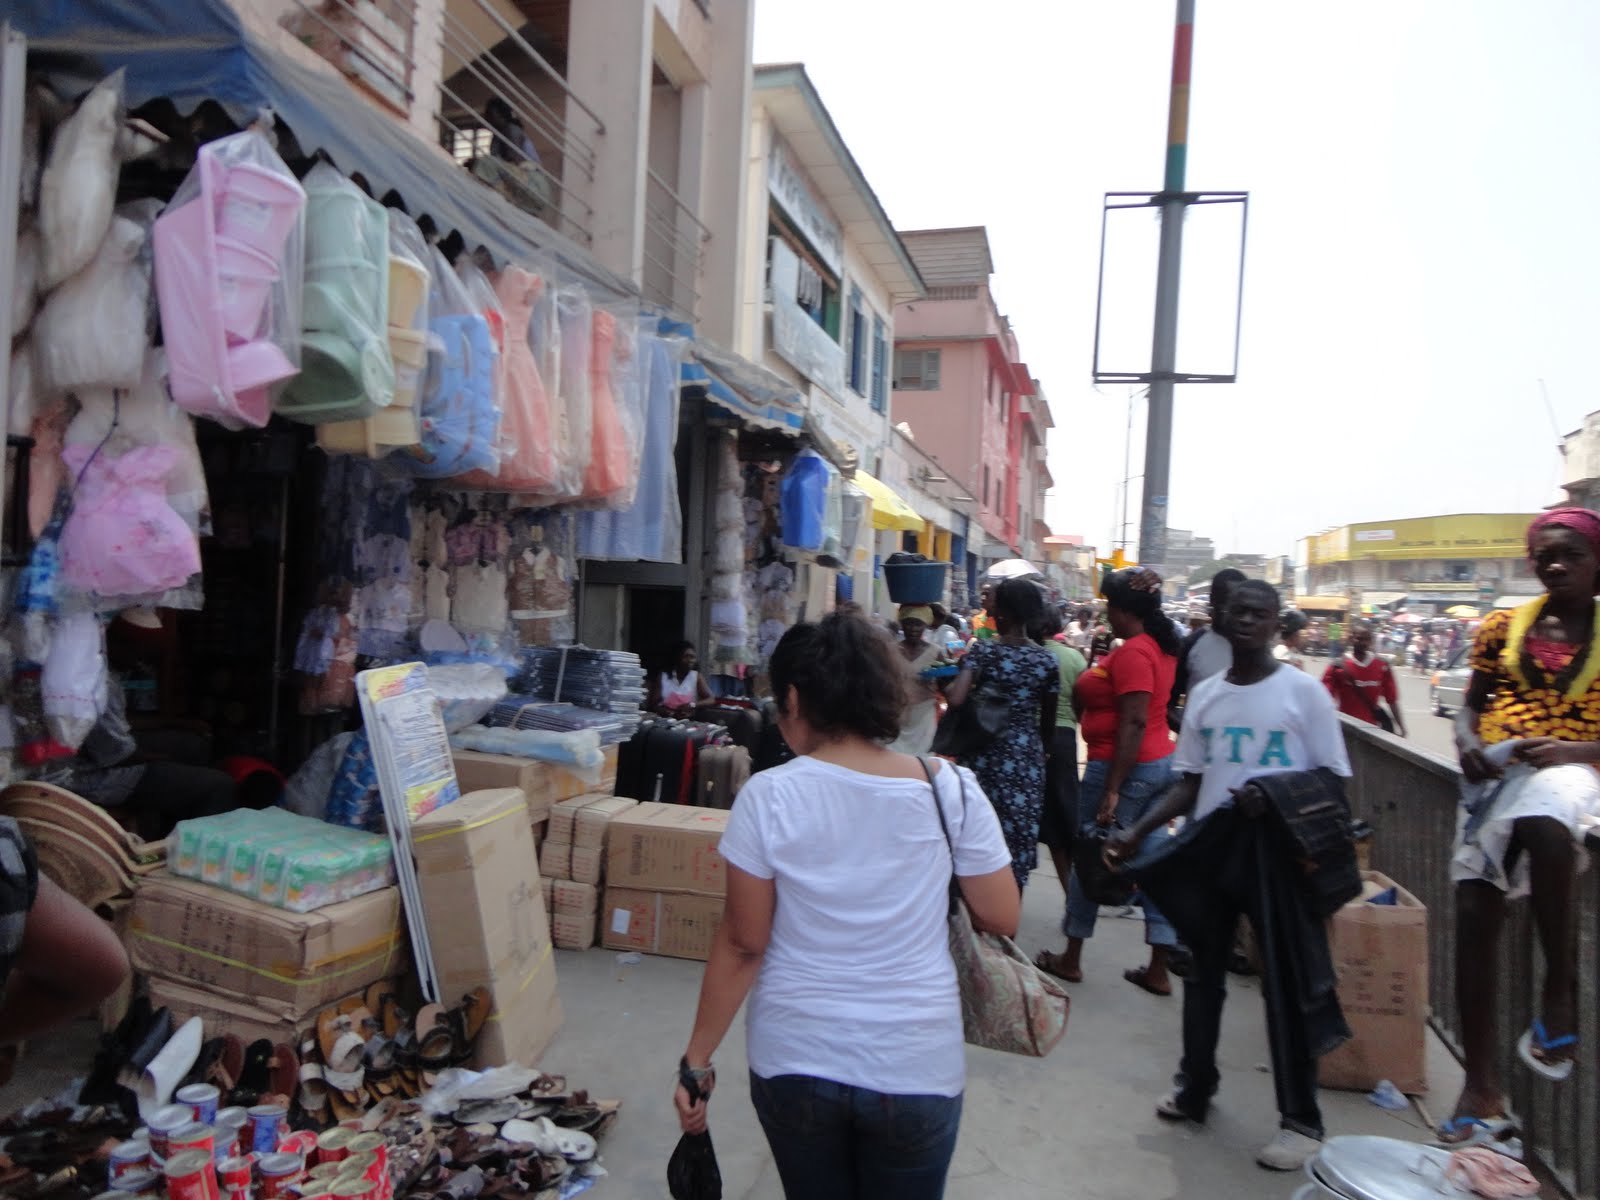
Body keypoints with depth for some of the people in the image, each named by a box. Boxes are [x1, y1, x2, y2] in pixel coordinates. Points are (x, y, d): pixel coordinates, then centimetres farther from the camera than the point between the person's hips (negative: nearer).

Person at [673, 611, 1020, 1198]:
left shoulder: (768, 796, -14)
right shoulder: (950, 788, -11)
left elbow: (742, 943, -10)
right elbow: (1001, 918, -4)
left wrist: (697, 1059, 1)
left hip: (794, 1062, 0)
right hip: (916, 1066, 0)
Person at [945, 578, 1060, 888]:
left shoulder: (983, 651, -9)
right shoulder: (1047, 660, 0)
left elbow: (956, 699, -24)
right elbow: (1049, 722, 8)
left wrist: (950, 684, -2)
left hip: (987, 756, -2)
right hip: (1027, 758, 2)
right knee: (1020, 835, 11)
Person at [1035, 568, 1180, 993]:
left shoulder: (1132, 652, -18)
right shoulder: (1161, 646, 11)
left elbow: (1134, 722, -24)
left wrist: (1111, 789, -24)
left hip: (1122, 765, -9)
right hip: (1160, 762, 9)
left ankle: (1071, 959, 18)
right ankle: (1158, 970, 18)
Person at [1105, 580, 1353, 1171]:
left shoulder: (1303, 691, -5)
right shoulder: (1204, 695, 7)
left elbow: (1331, 780, -5)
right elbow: (1190, 784, 10)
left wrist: (1274, 798, -23)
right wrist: (1138, 831, 0)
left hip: (1277, 852, -4)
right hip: (1209, 850, 5)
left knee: (1287, 983, 3)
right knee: (1203, 973, 17)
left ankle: (1301, 1118, 20)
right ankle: (1195, 1087, 35)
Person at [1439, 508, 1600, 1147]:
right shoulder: (1503, 626, 13)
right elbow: (1471, 704, 17)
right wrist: (1467, 742, -3)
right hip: (1494, 775, 4)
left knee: (1543, 825, -41)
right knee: (1473, 915, -4)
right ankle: (1482, 1089, 5)